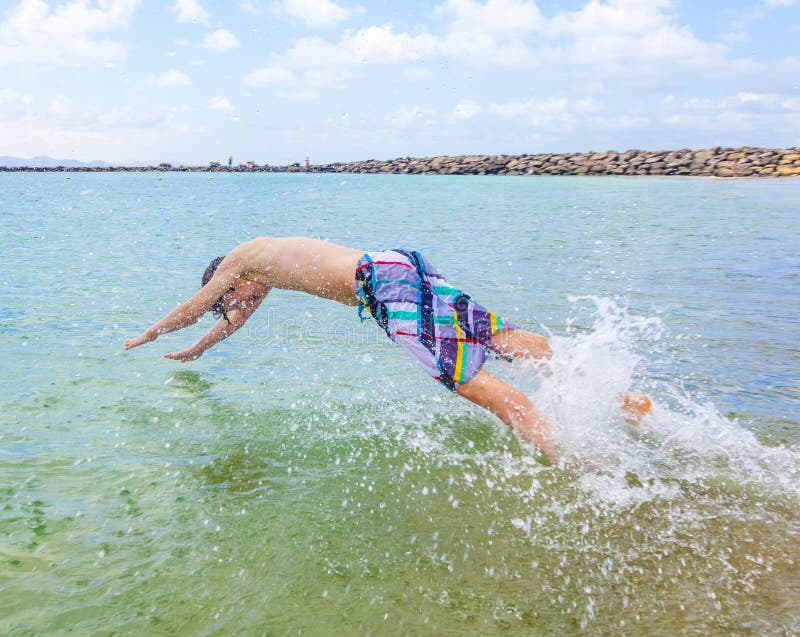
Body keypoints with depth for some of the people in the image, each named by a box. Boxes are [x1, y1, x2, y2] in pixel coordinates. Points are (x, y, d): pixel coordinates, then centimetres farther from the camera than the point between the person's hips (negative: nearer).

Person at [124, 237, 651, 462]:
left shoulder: (242, 257, 10)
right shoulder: (266, 266, 34)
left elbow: (193, 308, 20)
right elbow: (236, 321, 49)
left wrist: (148, 335, 37)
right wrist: (196, 351, 60)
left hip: (385, 279, -9)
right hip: (402, 269, 9)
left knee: (470, 381, -19)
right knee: (505, 338, -1)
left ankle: (569, 456, -28)